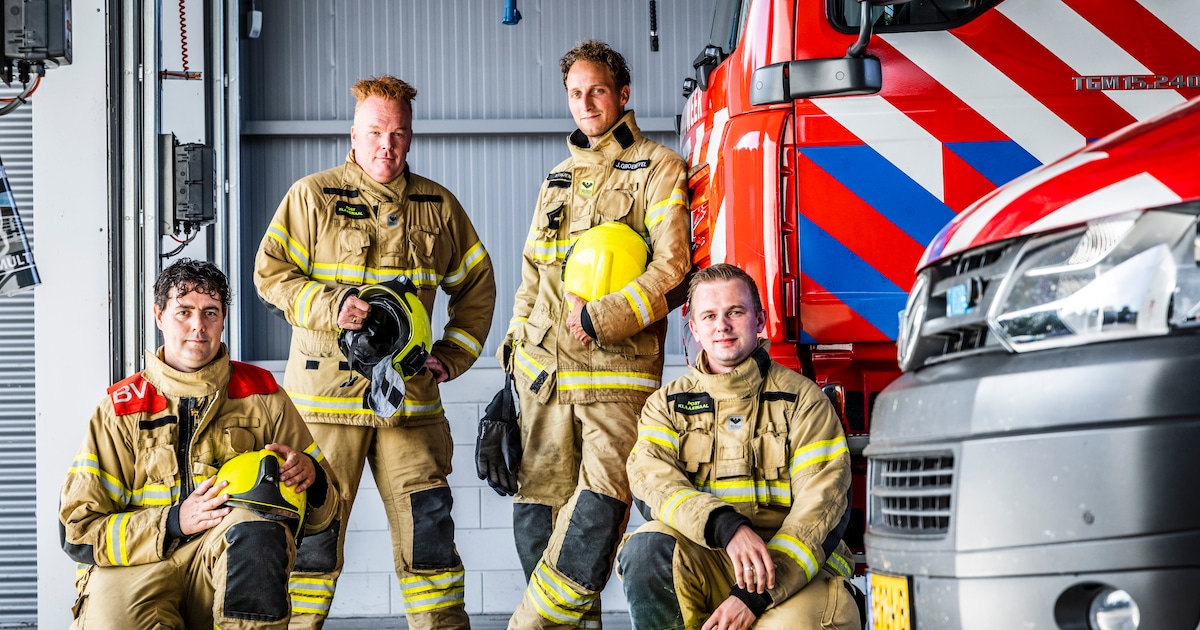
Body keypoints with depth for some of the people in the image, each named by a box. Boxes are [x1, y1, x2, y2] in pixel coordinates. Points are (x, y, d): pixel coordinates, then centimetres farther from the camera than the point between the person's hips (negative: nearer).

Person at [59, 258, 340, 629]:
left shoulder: (261, 394, 16)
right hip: (136, 567, -1)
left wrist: (311, 475, -6)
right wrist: (175, 522, -10)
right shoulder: (120, 409, 12)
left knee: (255, 529, -36)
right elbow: (77, 531, 4)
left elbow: (320, 516, 20)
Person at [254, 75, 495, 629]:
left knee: (426, 523, 1)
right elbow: (271, 272, 0)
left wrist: (452, 354, 11)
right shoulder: (312, 196, 4)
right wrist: (330, 306, -15)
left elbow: (476, 285, 23)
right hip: (327, 389, -2)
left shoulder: (438, 207, 13)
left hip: (410, 393, 3)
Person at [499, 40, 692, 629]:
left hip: (616, 376, -6)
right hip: (544, 375, 6)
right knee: (537, 515, 0)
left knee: (597, 513, -17)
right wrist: (514, 354, 17)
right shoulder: (559, 179, 22)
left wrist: (602, 319, -16)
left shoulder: (656, 168, 3)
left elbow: (672, 266, -8)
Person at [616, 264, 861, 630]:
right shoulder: (667, 405, 11)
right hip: (702, 565, 2)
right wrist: (726, 527, -31)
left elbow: (822, 504, -8)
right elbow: (652, 478, -9)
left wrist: (754, 595, -20)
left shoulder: (802, 399, 3)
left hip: (792, 562, -2)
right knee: (647, 548, -30)